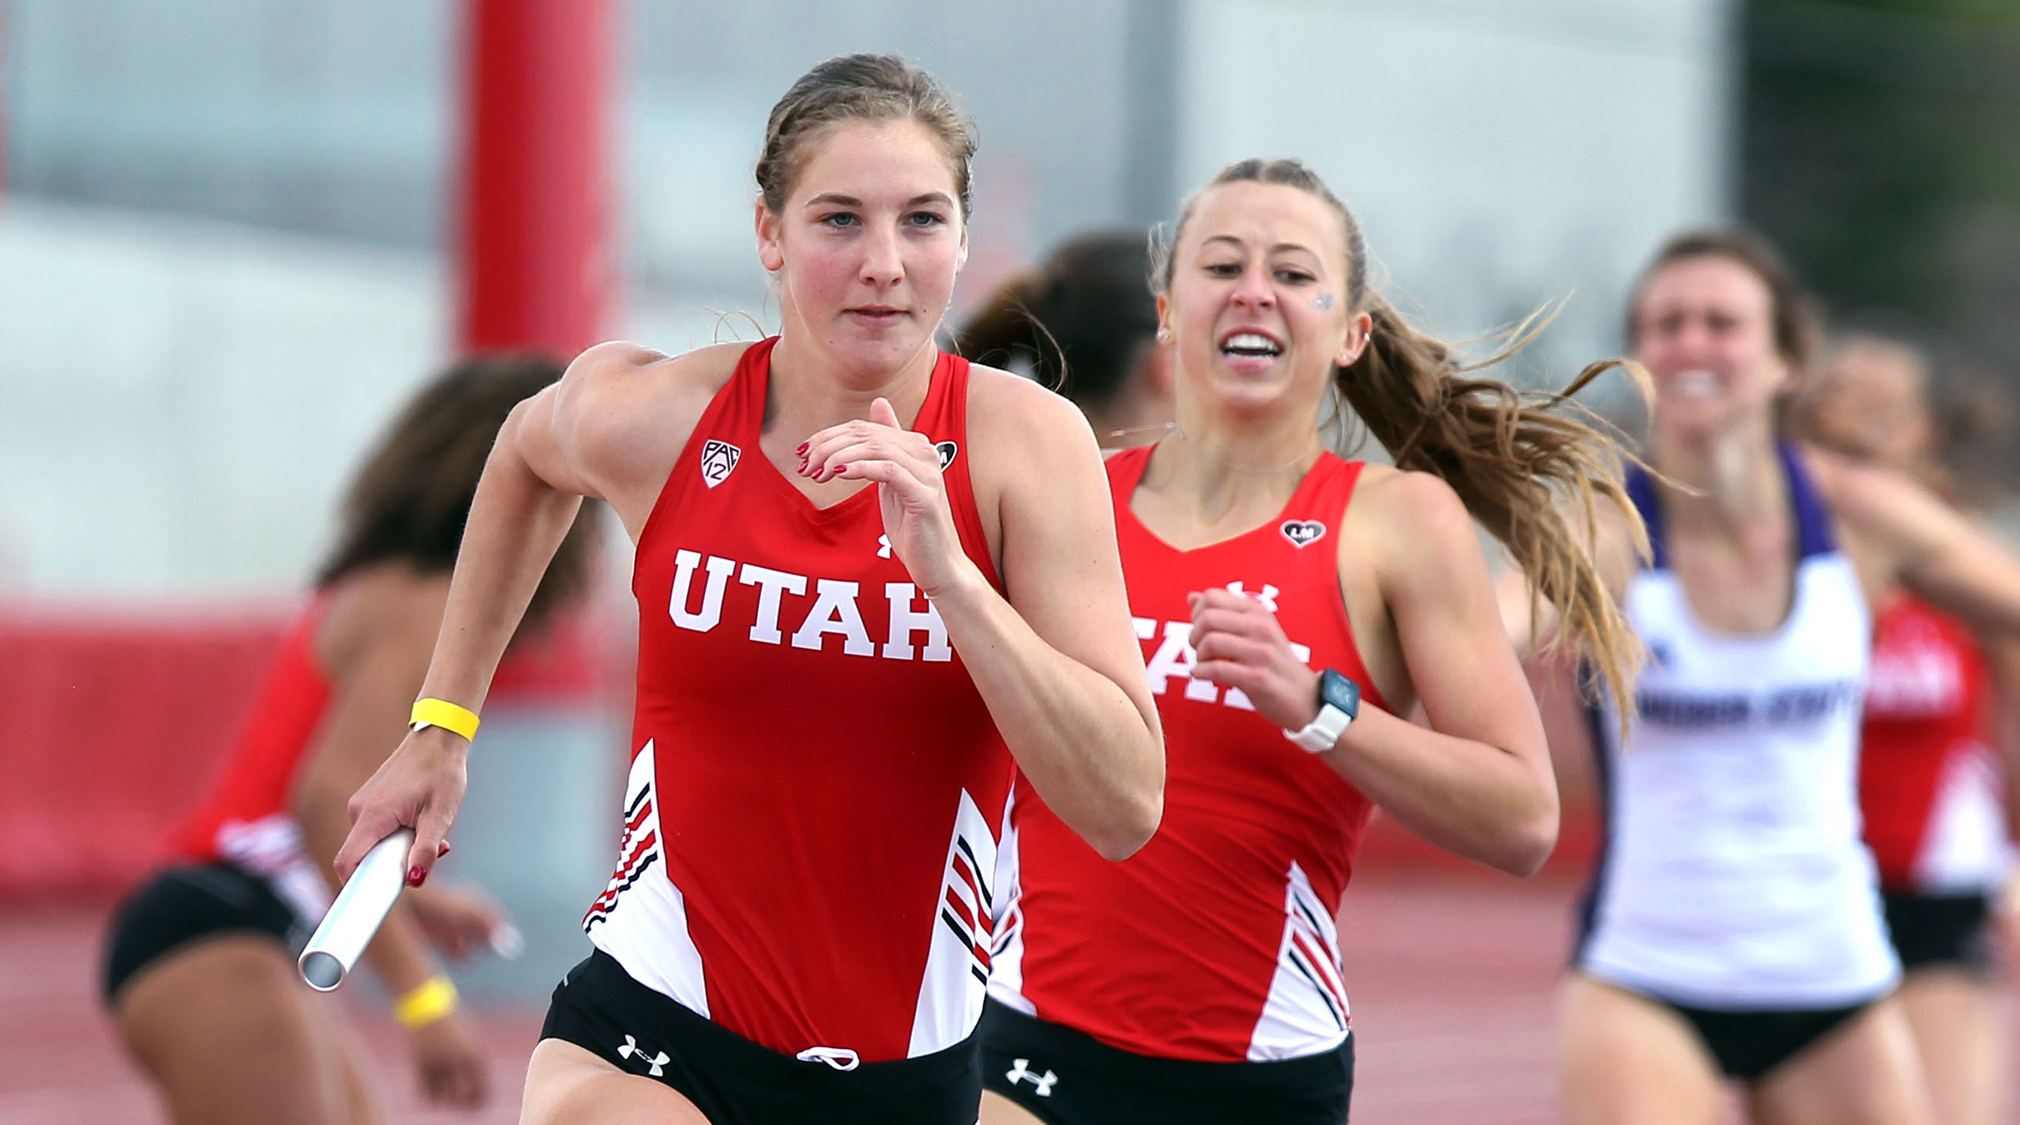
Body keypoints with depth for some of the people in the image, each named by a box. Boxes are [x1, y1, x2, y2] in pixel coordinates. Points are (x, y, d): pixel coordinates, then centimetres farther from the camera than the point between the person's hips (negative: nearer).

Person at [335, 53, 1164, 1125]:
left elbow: (1125, 809, -16)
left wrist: (946, 567, -24)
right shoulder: (648, 416, -6)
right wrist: (441, 726, 21)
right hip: (653, 1036, -1)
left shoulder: (1024, 441, -9)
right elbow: (527, 452, 21)